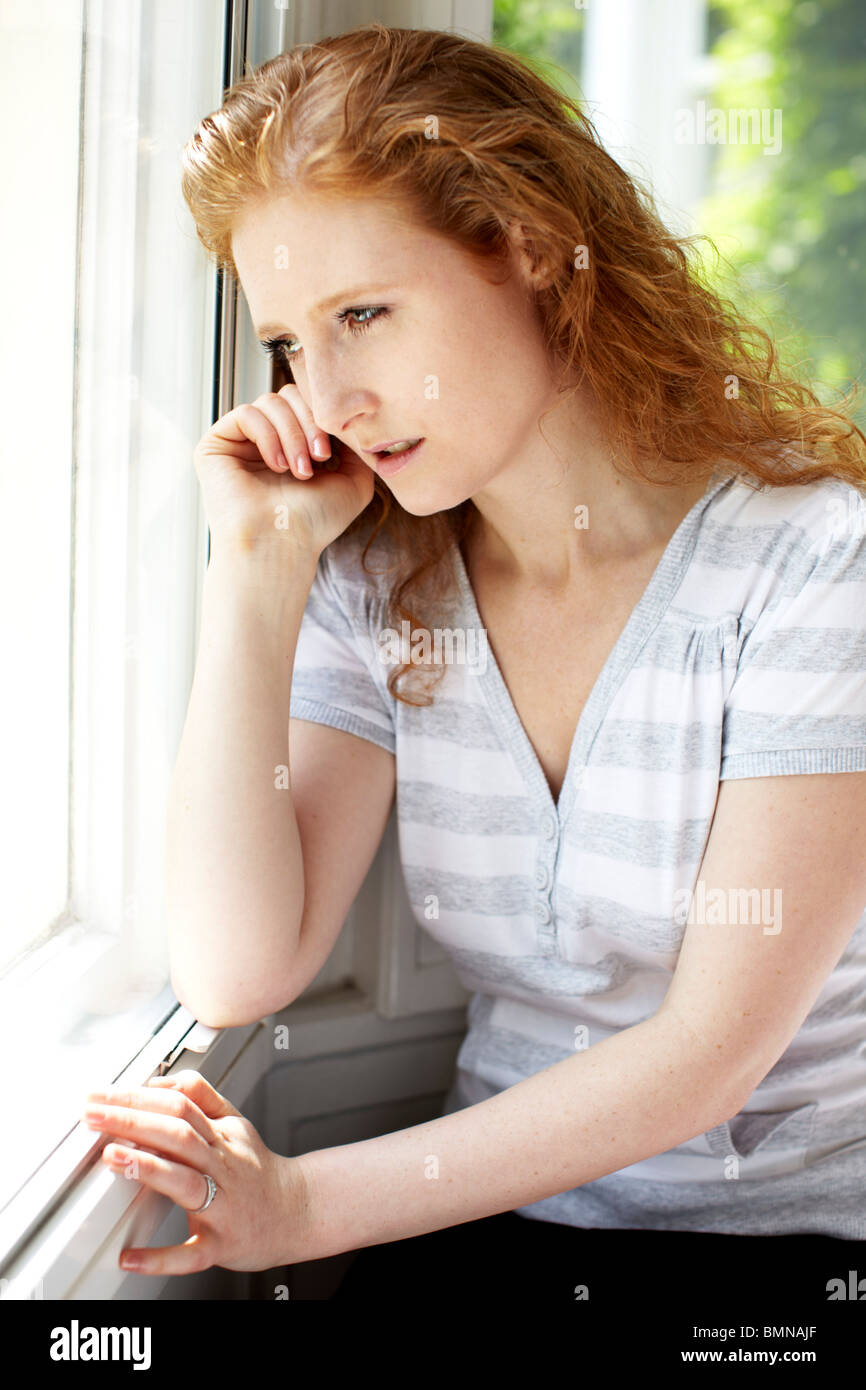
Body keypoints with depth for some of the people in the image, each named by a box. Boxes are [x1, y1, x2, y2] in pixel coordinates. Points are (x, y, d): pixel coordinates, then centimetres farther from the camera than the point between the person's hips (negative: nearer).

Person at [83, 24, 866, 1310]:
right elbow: (238, 977, -10)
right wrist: (259, 567, -11)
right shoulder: (374, 588, 0)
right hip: (494, 1216, 3)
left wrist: (312, 1203, -19)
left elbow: (711, 1049, -16)